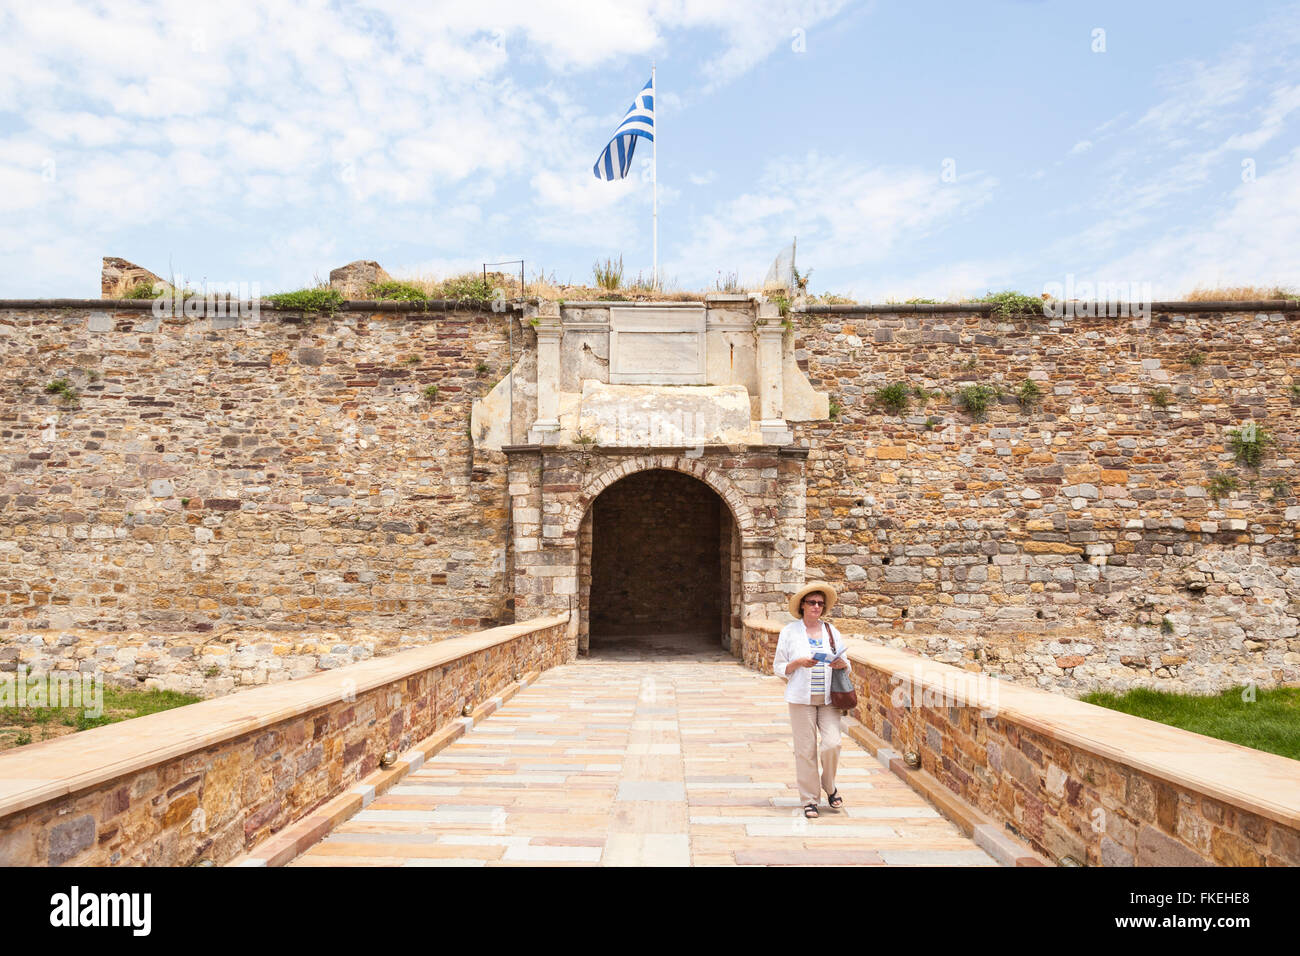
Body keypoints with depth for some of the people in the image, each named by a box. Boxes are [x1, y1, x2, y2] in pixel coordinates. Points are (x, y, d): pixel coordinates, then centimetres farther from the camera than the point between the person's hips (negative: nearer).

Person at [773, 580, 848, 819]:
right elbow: (778, 667, 3)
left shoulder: (832, 631, 10)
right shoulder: (790, 632, 2)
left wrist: (841, 664, -8)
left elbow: (847, 665, 16)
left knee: (832, 744, -10)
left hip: (828, 698, 2)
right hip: (802, 698, -2)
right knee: (805, 749, -1)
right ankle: (809, 799, 15)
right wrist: (799, 663, -15)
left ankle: (829, 785, 19)